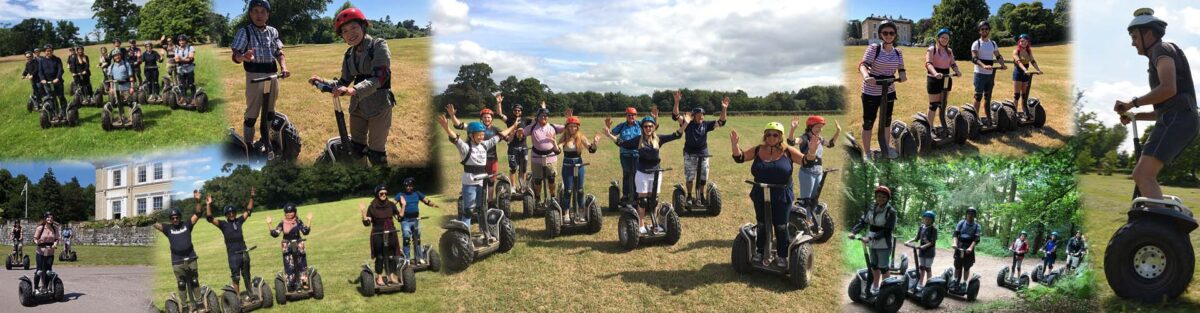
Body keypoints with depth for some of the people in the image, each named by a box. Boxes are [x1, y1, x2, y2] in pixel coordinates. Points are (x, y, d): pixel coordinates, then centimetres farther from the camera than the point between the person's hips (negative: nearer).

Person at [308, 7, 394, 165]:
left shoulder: (378, 45, -12)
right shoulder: (349, 55, 8)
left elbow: (379, 77, -25)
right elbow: (343, 83, 10)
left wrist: (354, 90, -39)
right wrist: (323, 82, -7)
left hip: (379, 106, -7)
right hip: (357, 106, 7)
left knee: (376, 152, 0)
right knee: (356, 148, 15)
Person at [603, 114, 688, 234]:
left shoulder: (658, 139, 0)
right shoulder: (638, 140, -2)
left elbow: (675, 136, -1)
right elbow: (622, 143, 2)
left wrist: (684, 125, -14)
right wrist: (610, 135, -7)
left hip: (655, 173, 2)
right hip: (642, 174, -2)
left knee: (654, 200, 10)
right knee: (642, 199, 4)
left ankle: (655, 224, 19)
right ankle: (641, 226, 10)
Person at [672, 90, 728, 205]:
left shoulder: (706, 125, 2)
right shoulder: (688, 124, -5)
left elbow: (721, 122, -1)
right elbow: (675, 116, -15)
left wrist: (724, 109, -16)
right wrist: (677, 102, -28)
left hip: (703, 154, 3)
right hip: (690, 155, -3)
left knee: (703, 177, 9)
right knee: (689, 177, 2)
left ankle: (701, 196, 25)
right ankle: (689, 196, 16)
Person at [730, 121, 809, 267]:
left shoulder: (788, 151, -6)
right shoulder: (758, 150, 0)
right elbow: (739, 157, 4)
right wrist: (735, 145, -15)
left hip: (781, 198, -2)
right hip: (760, 196, 2)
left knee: (781, 227, 6)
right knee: (762, 225, 14)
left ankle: (782, 256, 19)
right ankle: (761, 252, 27)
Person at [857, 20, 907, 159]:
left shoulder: (898, 52, 3)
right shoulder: (874, 48, -13)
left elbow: (900, 69, -3)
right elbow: (863, 64, -25)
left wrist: (902, 75, -27)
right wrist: (866, 76, -46)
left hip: (889, 91, 5)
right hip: (871, 92, -5)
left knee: (886, 121, 17)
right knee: (868, 122, 3)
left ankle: (886, 148, 34)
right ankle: (866, 153, 14)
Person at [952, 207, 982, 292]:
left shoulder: (977, 226, -1)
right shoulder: (961, 223, 2)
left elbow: (976, 239, -11)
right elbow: (956, 234, -4)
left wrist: (970, 248, -26)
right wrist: (955, 243, -21)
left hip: (969, 249, -1)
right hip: (959, 247, 1)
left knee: (966, 267, 4)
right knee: (957, 265, 6)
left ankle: (964, 283, 12)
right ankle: (955, 281, 18)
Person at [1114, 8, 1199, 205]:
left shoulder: (1162, 50, 0)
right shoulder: (1161, 58, 31)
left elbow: (1168, 89, -18)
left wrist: (1132, 103, -9)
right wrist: (1133, 116, 19)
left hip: (1176, 121, -10)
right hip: (1176, 123, 10)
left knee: (1144, 175, -21)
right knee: (1140, 175, 7)